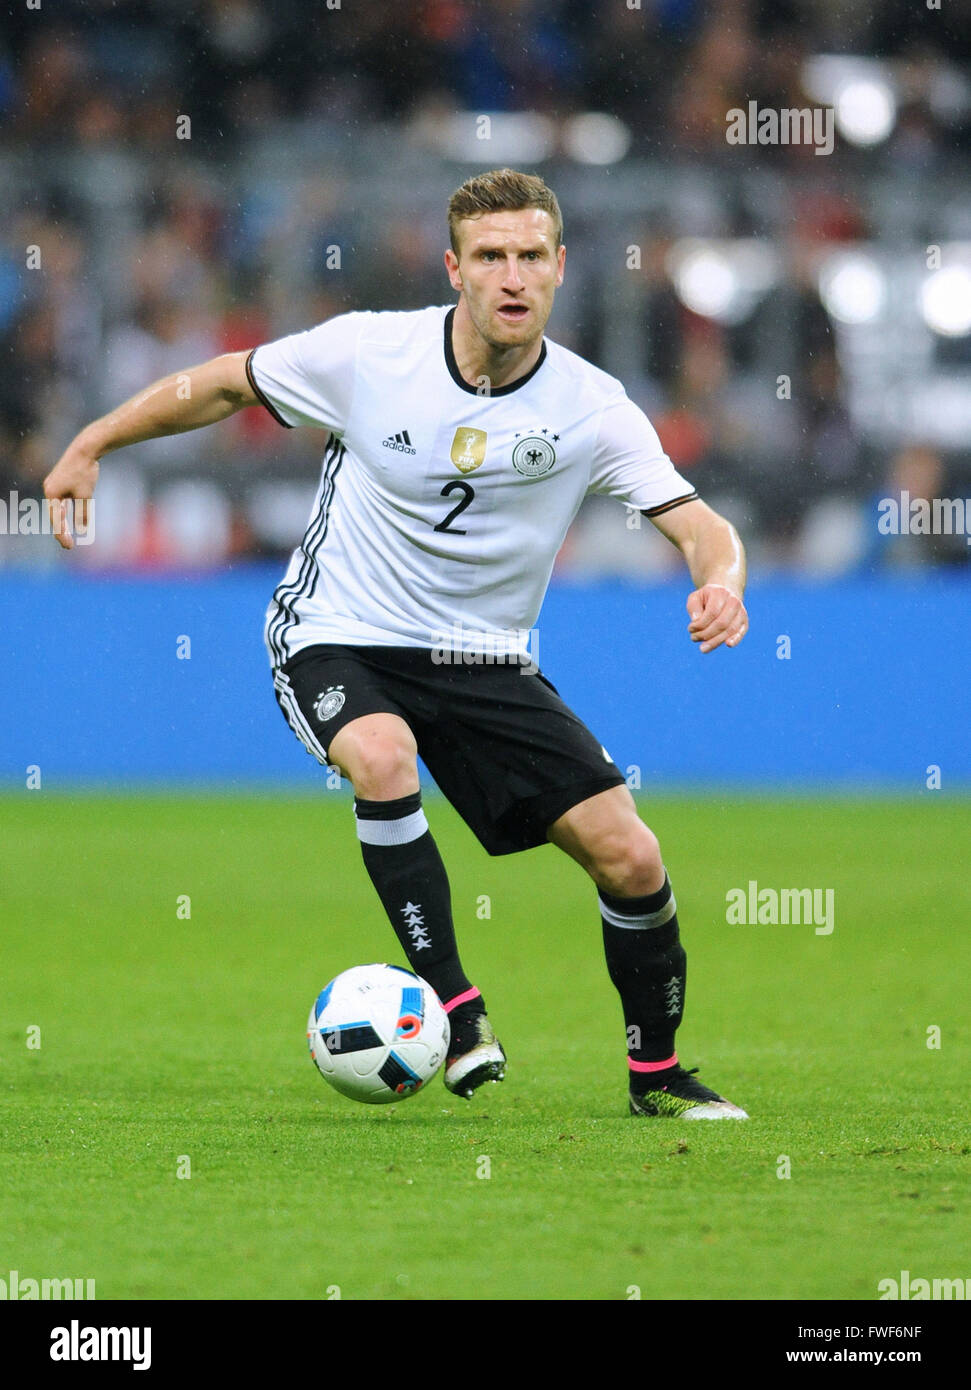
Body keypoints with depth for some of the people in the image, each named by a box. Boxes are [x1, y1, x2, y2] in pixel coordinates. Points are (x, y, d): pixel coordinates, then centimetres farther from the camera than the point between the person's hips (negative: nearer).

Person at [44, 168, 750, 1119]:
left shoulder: (590, 408, -11)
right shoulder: (366, 354, -13)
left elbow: (698, 525, -13)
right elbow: (224, 384, 3)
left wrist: (721, 580, -36)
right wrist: (90, 446, 5)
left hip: (483, 657, 2)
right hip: (336, 642, -2)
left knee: (629, 858, -7)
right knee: (382, 755, -37)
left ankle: (654, 1075, 16)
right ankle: (451, 1009, -25)